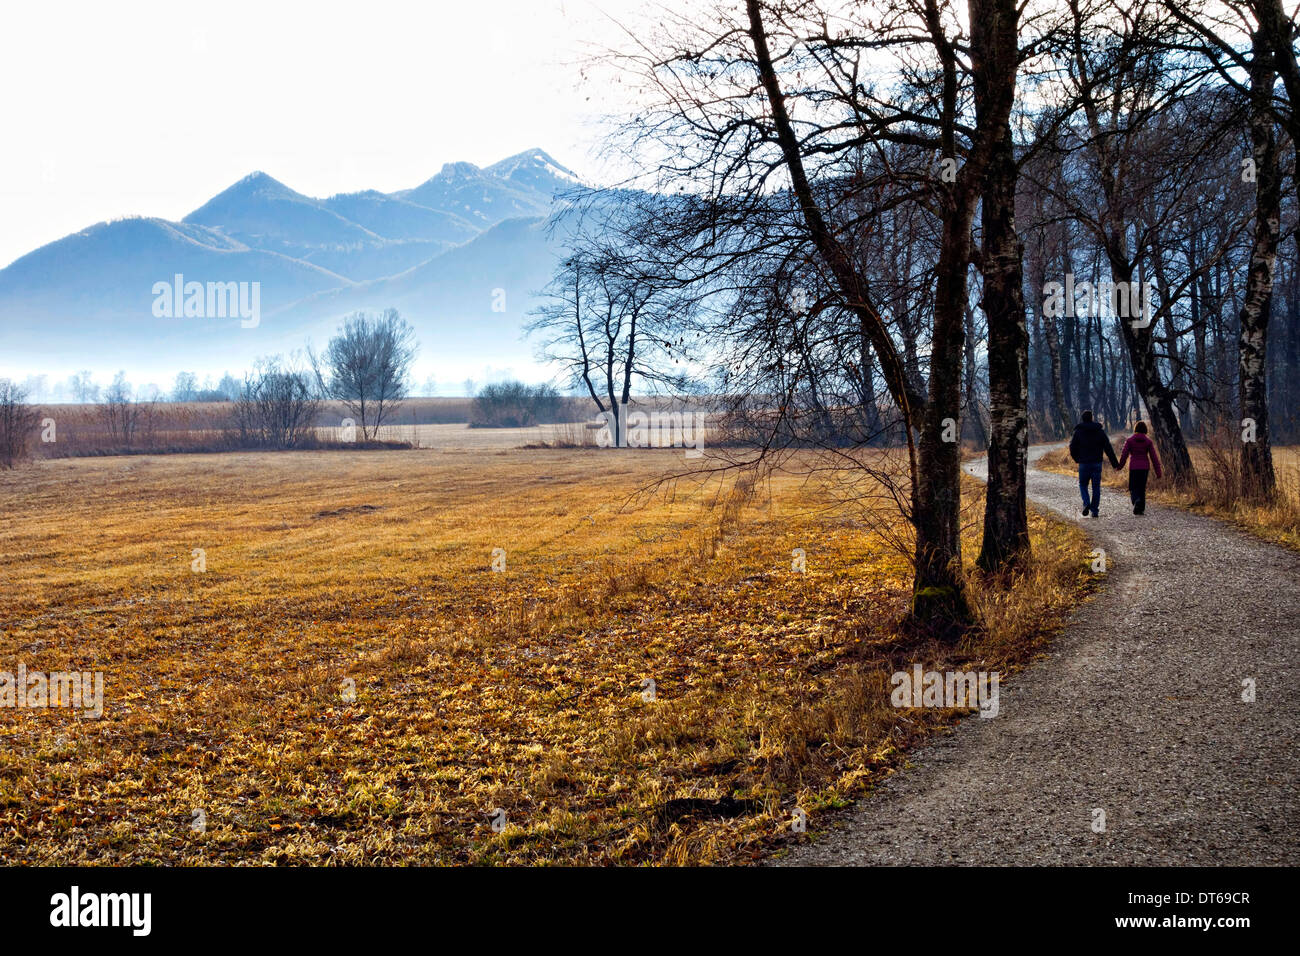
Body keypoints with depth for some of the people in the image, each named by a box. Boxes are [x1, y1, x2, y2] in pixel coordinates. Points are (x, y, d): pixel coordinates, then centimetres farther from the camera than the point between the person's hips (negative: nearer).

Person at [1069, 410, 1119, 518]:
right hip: (1097, 463, 2)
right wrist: (1114, 463, 2)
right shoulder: (1100, 431, 2)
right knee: (1096, 487, 6)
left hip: (1084, 464, -2)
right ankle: (1094, 510, 3)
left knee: (1083, 485, 11)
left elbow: (1072, 448, -2)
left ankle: (1086, 503, -13)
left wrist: (1077, 458, 17)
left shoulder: (1078, 432, -4)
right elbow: (1108, 449, 0)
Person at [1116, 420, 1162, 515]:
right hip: (1145, 467, 1)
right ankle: (1141, 509, 10)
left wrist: (1120, 466, 13)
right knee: (1142, 488, 12)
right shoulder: (1148, 441, -1)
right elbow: (1154, 456, -1)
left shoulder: (1130, 440, -4)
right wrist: (1158, 471, 3)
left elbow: (1124, 454, -3)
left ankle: (1136, 500, -25)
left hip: (1134, 467, -1)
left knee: (1133, 488, 5)